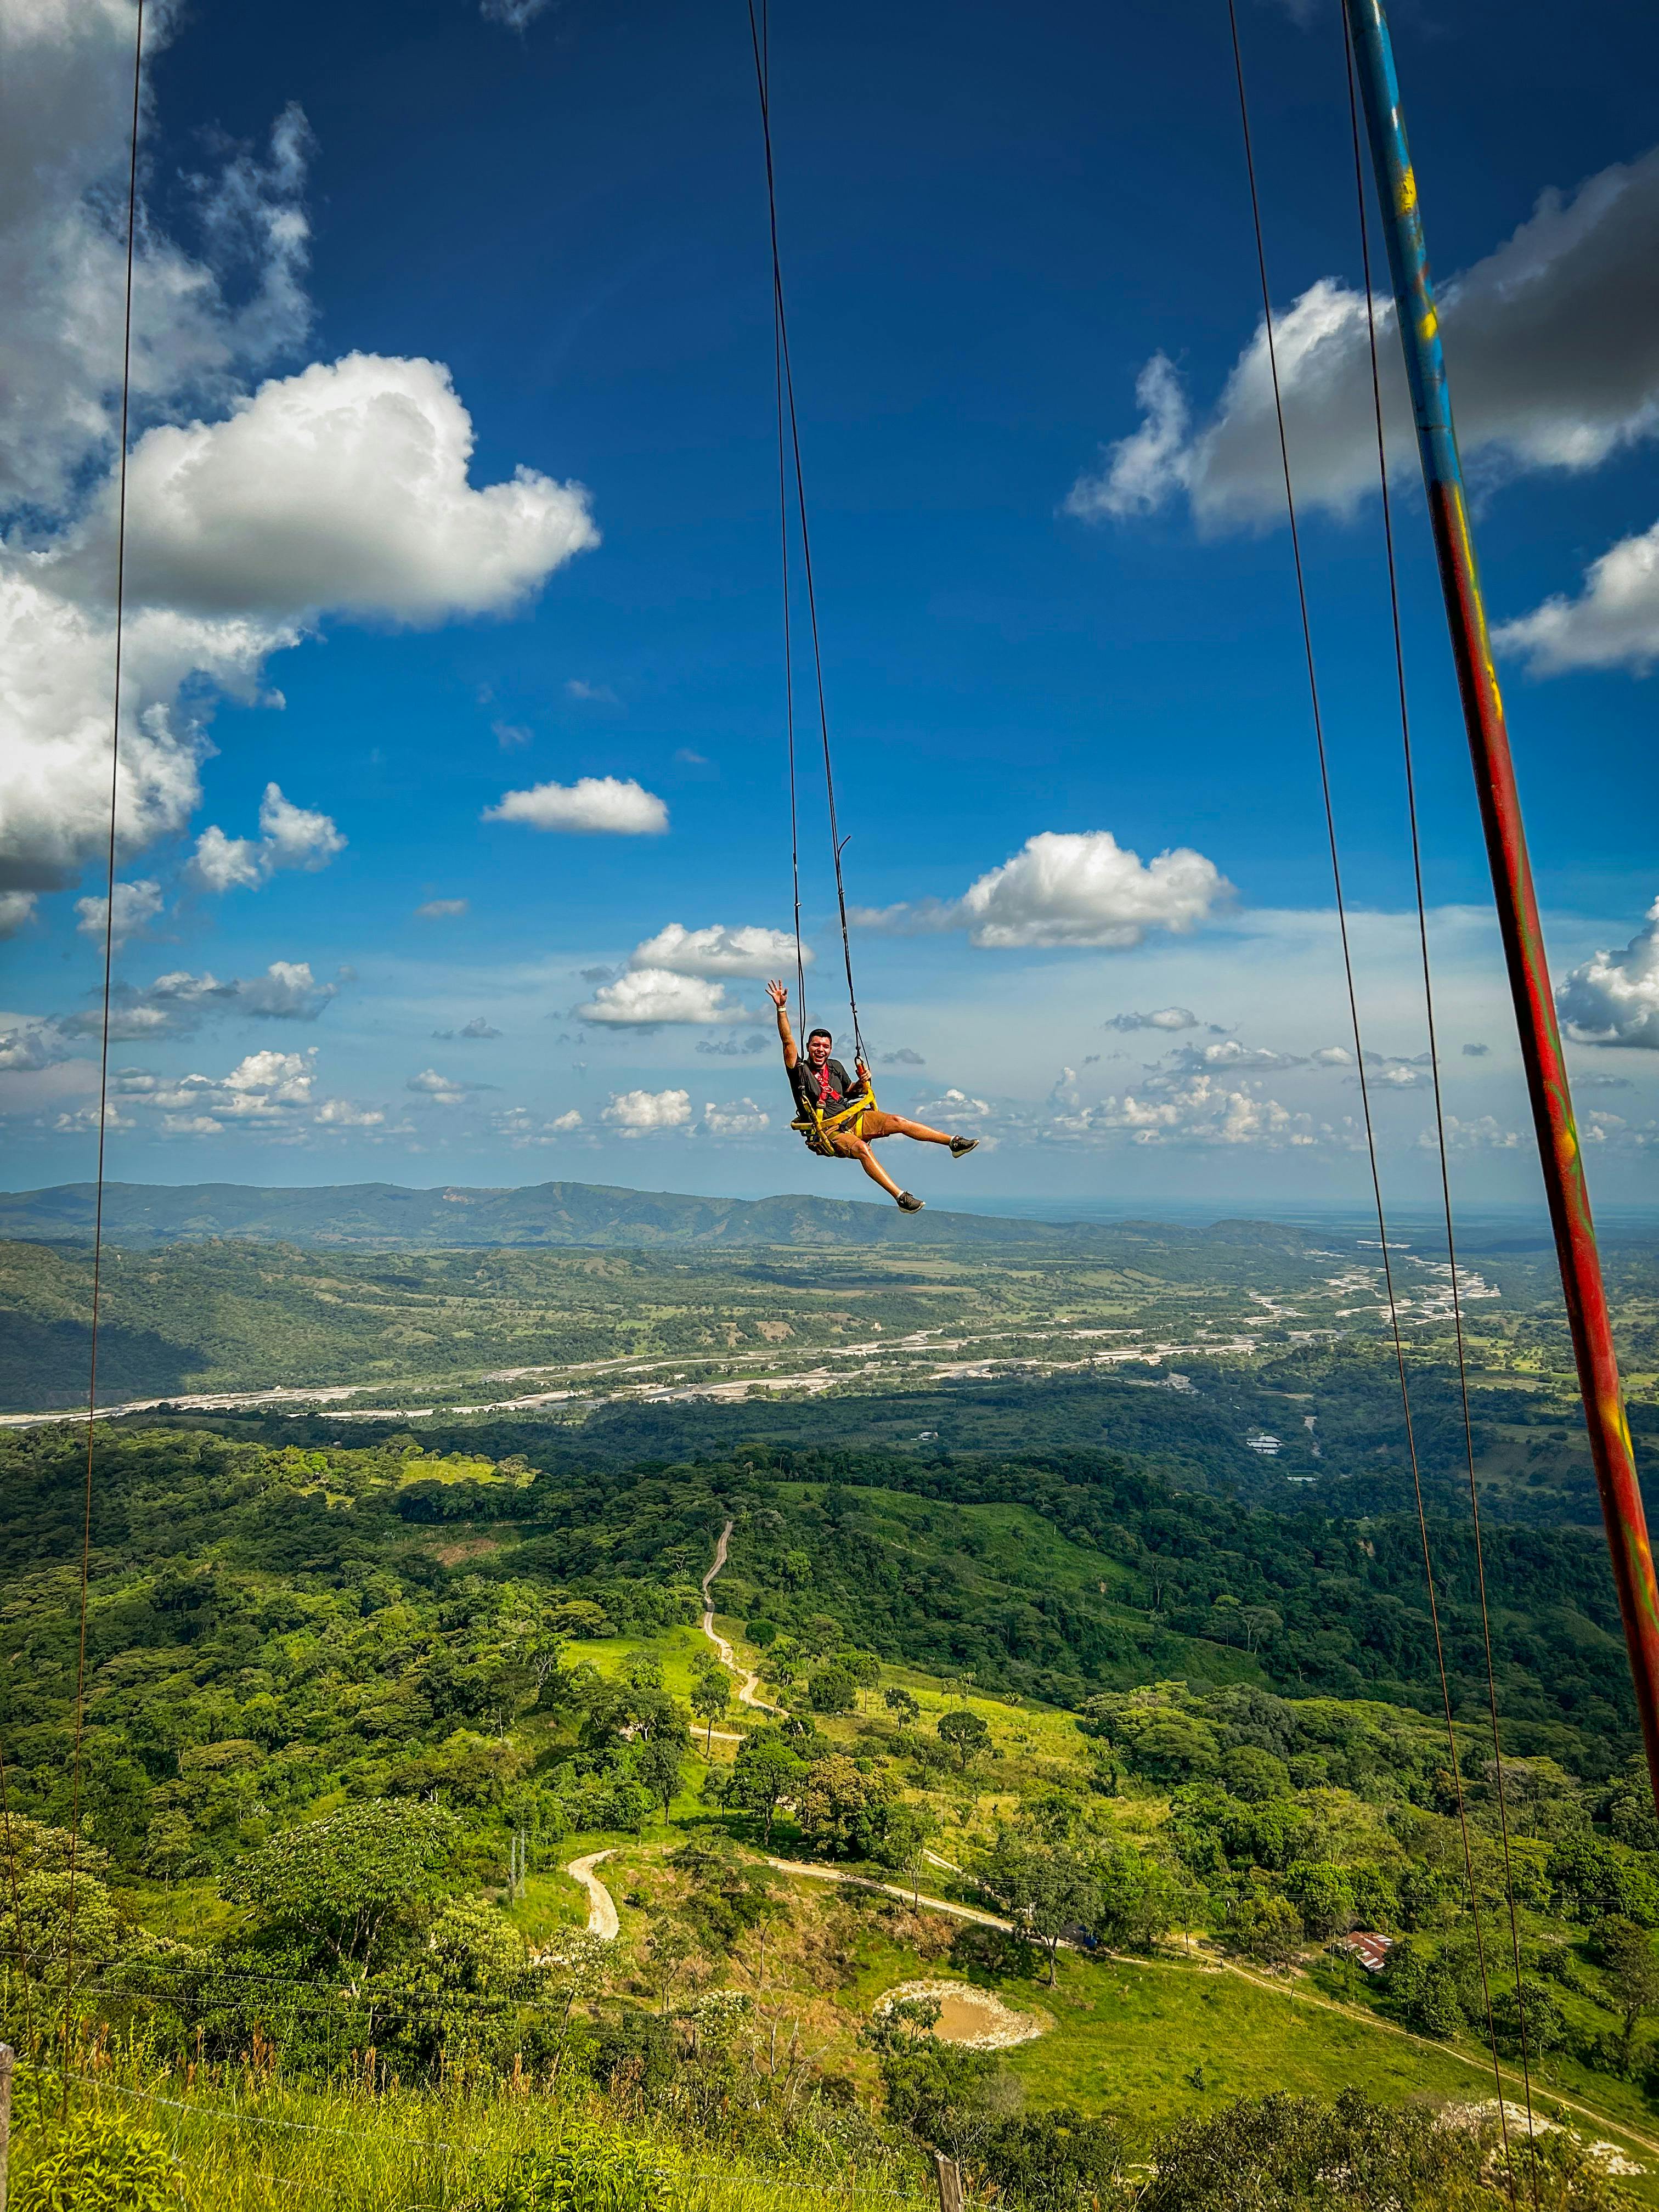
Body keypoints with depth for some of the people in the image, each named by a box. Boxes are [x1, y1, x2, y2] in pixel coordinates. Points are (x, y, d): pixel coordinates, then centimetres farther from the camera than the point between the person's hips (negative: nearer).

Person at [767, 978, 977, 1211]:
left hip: (851, 1118, 6)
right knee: (862, 1148, -34)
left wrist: (862, 1083, 2)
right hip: (827, 1132, -6)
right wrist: (781, 1007, -28)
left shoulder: (835, 1067, 11)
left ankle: (955, 1142, -10)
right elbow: (787, 1041, -20)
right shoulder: (801, 1071, -7)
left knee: (897, 1121, -11)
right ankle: (901, 1198, -44)